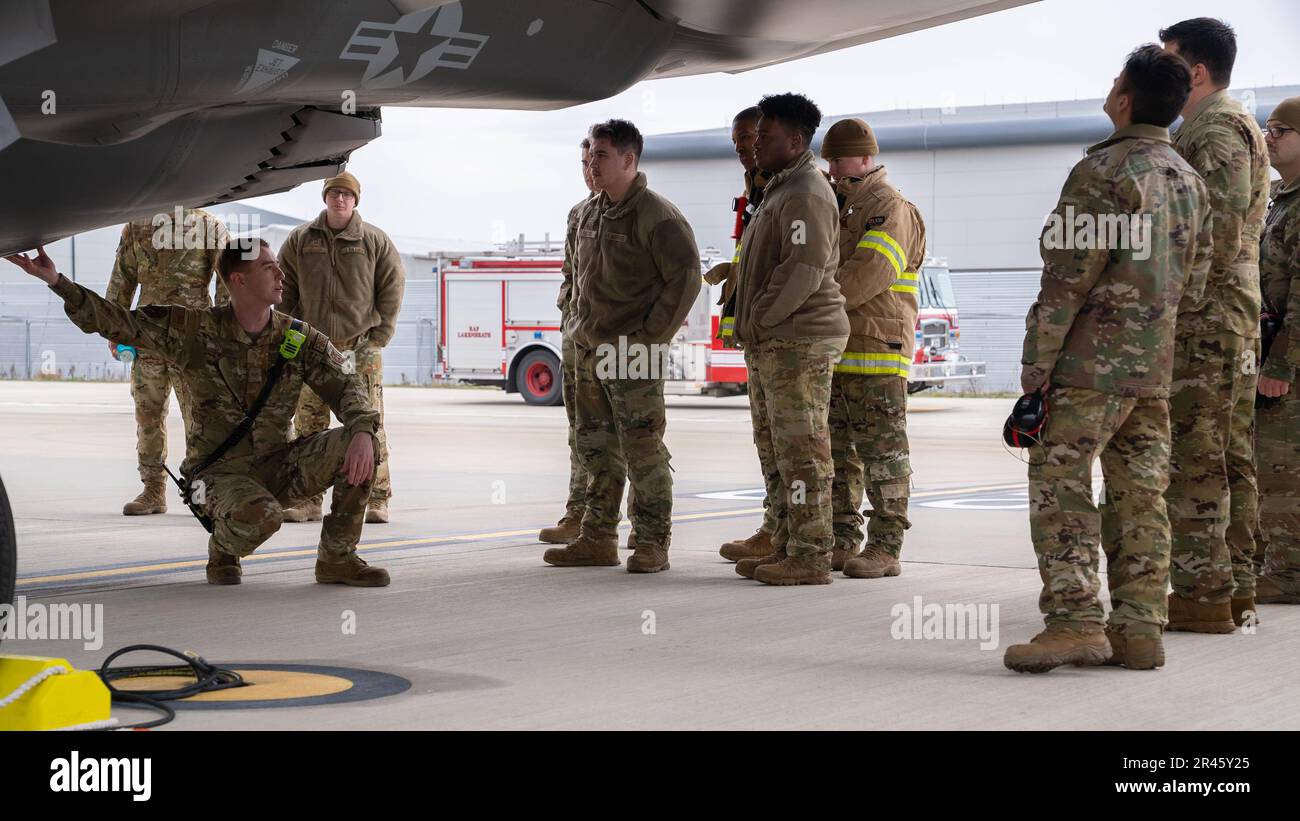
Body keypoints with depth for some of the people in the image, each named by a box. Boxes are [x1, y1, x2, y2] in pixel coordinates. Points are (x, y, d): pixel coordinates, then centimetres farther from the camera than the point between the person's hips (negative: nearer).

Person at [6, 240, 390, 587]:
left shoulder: (300, 340, -1)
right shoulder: (195, 330, -8)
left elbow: (346, 386, -6)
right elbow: (116, 321, -10)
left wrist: (362, 432, -28)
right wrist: (57, 281, -22)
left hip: (278, 467, 4)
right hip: (221, 472, -4)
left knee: (357, 444, -20)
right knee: (259, 518, -38)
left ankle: (337, 559, -5)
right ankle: (223, 549, 1)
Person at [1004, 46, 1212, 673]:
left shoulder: (1105, 172, -12)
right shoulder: (1189, 180, 14)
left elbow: (1067, 279, -14)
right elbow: (1194, 281, 18)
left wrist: (1036, 364, -11)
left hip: (1092, 364, -8)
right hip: (1157, 366, 8)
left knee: (1061, 489, -5)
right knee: (1140, 497, 8)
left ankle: (1074, 621, -12)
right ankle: (1140, 628, 8)